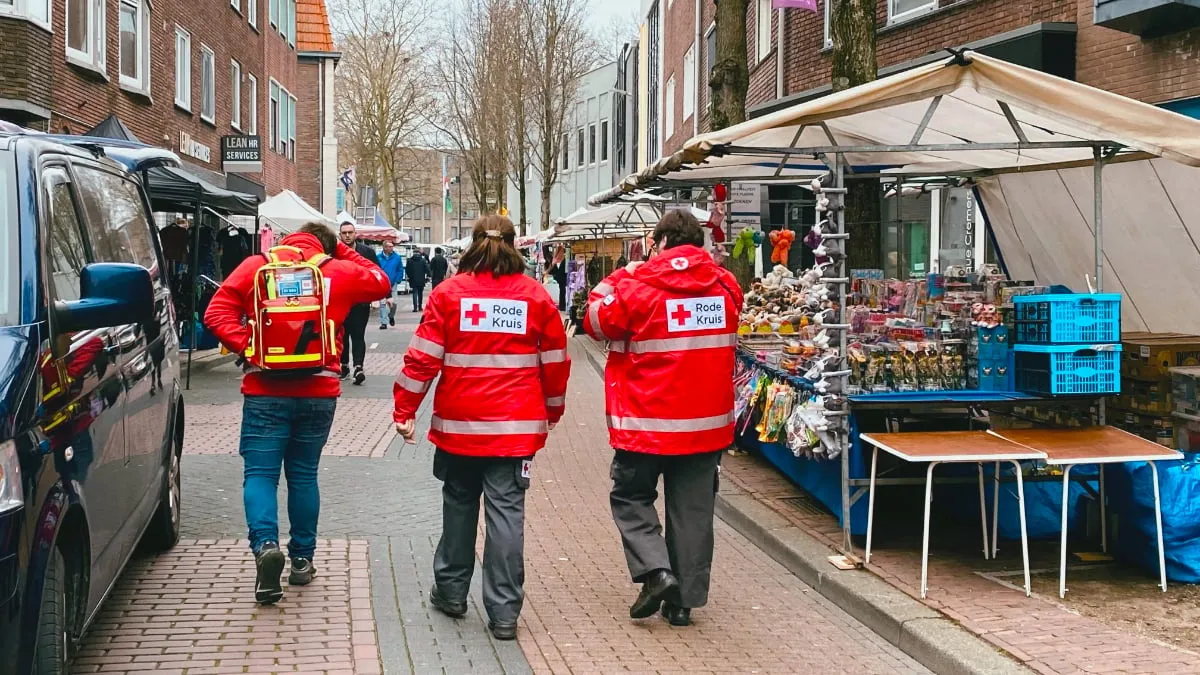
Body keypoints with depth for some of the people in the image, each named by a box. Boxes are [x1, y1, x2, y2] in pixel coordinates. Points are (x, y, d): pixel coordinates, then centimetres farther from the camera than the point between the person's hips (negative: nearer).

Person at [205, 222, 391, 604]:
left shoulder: (257, 266, 3)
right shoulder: (340, 271, 3)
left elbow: (217, 313, -6)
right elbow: (381, 283, 21)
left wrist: (247, 347, -10)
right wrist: (343, 254, 22)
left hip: (265, 391, -1)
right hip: (319, 392, 2)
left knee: (260, 473, 1)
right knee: (303, 475, 14)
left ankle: (265, 545, -22)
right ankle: (302, 559, 19)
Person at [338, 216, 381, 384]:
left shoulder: (367, 252, 0)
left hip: (361, 302, -1)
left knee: (358, 335, -6)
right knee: (342, 335, 11)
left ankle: (358, 367, -11)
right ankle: (344, 365, 22)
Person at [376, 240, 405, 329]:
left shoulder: (397, 257, -2)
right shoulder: (379, 257, -6)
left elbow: (400, 270, 3)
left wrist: (397, 281, -4)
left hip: (393, 284, 1)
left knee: (393, 303, 2)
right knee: (382, 304, -2)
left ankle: (391, 316, 32)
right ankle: (384, 322, 3)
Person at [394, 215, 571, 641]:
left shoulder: (448, 293, -1)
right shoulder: (536, 296, 2)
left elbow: (423, 357, -4)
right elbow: (555, 362, 8)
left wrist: (405, 410, 2)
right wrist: (553, 411, 22)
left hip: (459, 425, 0)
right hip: (517, 427, 0)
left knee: (459, 505, 17)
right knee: (507, 513, 0)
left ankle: (451, 590, 29)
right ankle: (504, 612, 0)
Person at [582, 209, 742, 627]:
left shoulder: (637, 287, -12)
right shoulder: (726, 287, 2)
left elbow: (597, 322, 2)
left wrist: (614, 280, 15)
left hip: (648, 423, -4)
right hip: (708, 422, 4)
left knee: (630, 498, 14)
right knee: (693, 510, 11)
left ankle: (656, 570, -3)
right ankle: (684, 599, 16)